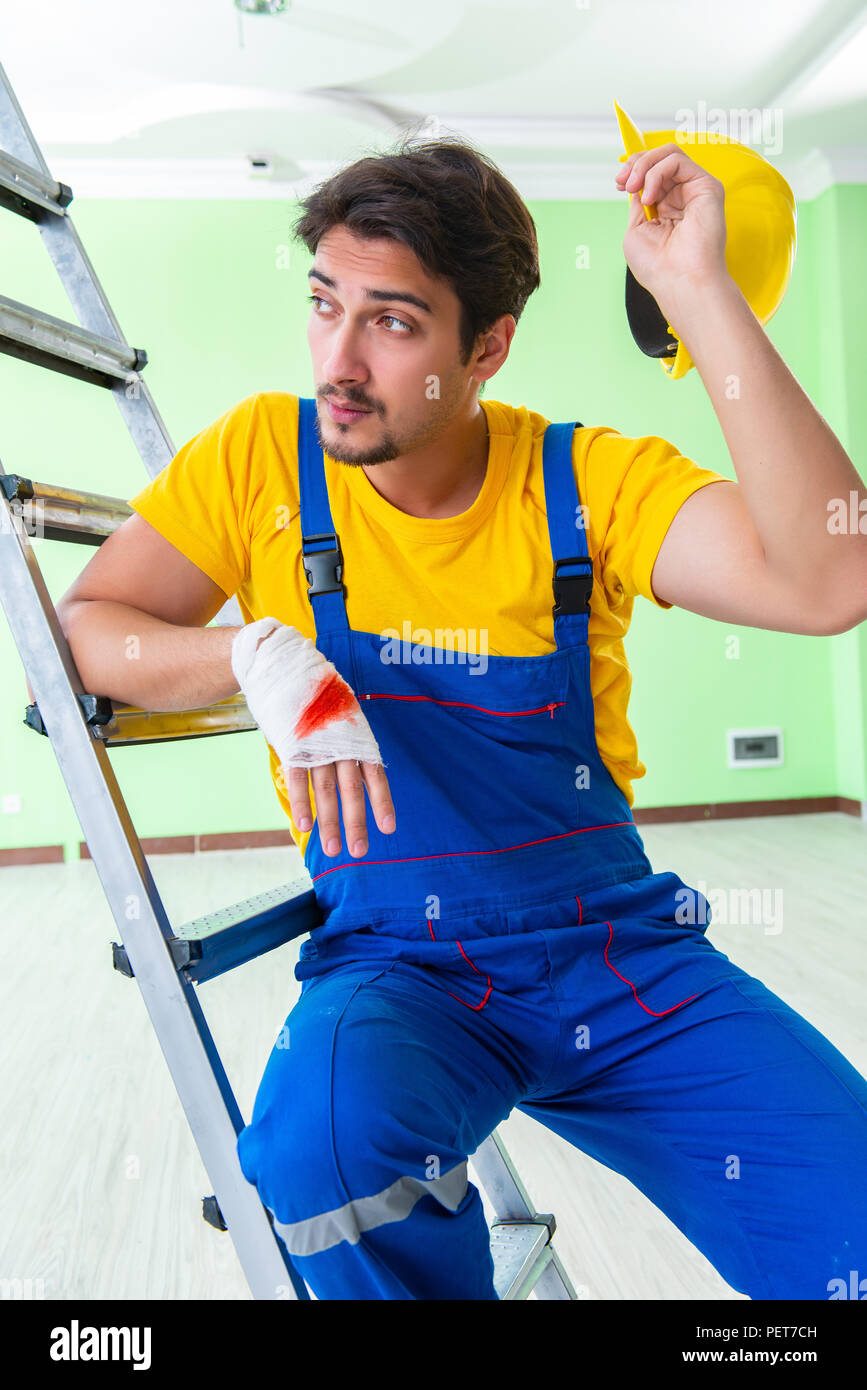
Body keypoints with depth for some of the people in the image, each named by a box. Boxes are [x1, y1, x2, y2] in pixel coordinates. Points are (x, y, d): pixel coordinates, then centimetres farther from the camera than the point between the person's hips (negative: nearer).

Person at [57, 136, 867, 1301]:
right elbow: (87, 628, -2)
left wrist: (701, 294, -25)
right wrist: (258, 654, -21)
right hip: (395, 963, 1)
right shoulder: (262, 453, -4)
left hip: (621, 951, 0)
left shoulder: (592, 481, -8)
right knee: (325, 1134, -32)